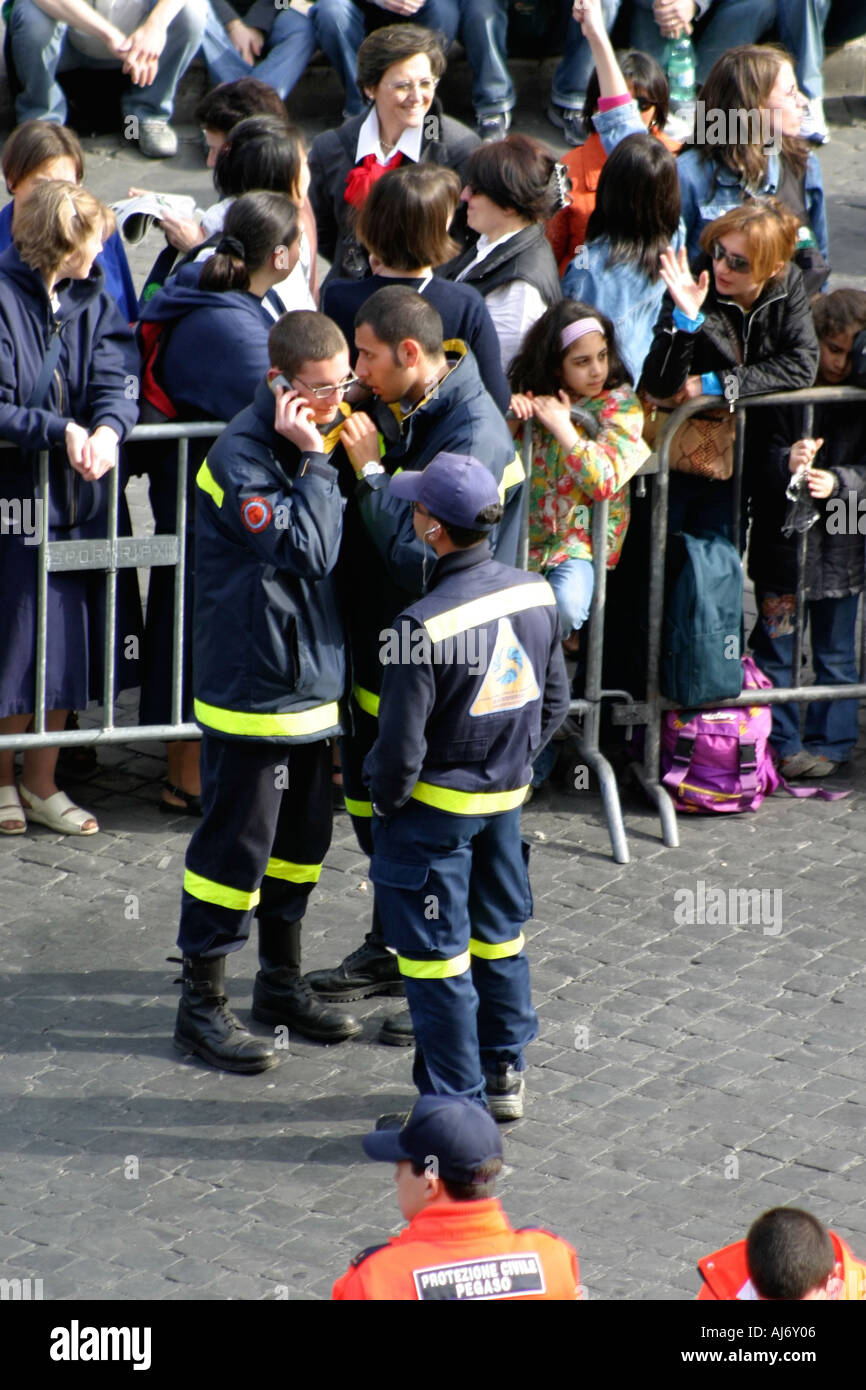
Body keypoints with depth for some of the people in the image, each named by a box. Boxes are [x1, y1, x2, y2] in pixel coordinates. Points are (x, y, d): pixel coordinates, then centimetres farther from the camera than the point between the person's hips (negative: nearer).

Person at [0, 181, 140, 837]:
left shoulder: (93, 303, 6)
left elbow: (115, 383, -6)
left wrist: (107, 430, -27)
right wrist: (60, 431, -27)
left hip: (82, 502, 6)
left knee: (68, 645, 11)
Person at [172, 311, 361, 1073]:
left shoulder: (308, 443, 9)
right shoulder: (241, 455, -18)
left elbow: (349, 545, 16)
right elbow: (307, 551, -26)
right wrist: (314, 459, -25)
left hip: (313, 682, 9)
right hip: (252, 687, -9)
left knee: (301, 839, 17)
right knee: (236, 842, -1)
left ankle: (283, 982, 31)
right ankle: (202, 1002, 9)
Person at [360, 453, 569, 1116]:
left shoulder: (424, 626, -27)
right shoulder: (536, 595, -7)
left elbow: (401, 743, -21)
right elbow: (554, 702, 6)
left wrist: (386, 804, -3)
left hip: (434, 808, -6)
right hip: (508, 796, 6)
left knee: (436, 953, 5)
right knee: (499, 933, 21)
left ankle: (456, 1103, 11)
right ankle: (505, 1075, 33)